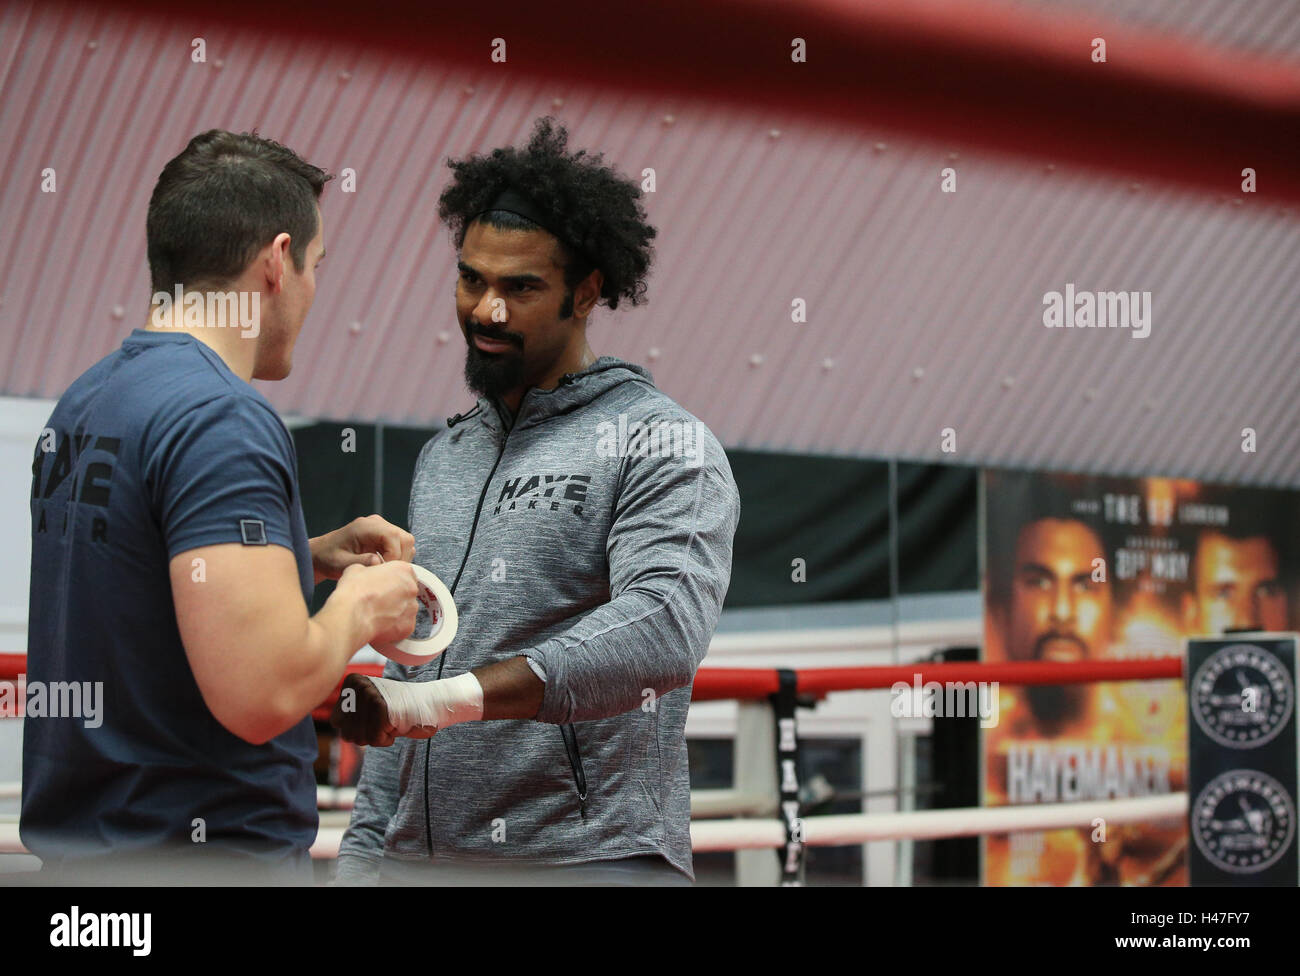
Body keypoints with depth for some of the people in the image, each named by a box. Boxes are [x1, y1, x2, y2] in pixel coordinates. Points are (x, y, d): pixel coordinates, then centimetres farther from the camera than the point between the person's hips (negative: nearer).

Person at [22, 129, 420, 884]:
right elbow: (261, 692, -27)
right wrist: (359, 607, -9)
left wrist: (309, 556, 15)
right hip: (214, 852, -9)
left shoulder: (87, 399, 8)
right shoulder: (223, 422, -19)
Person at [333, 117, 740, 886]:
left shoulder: (664, 446, -5)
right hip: (417, 856, 6)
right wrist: (364, 854, 12)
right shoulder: (445, 455, 17)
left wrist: (452, 699, -31)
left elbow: (665, 629, -23)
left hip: (586, 858, -6)